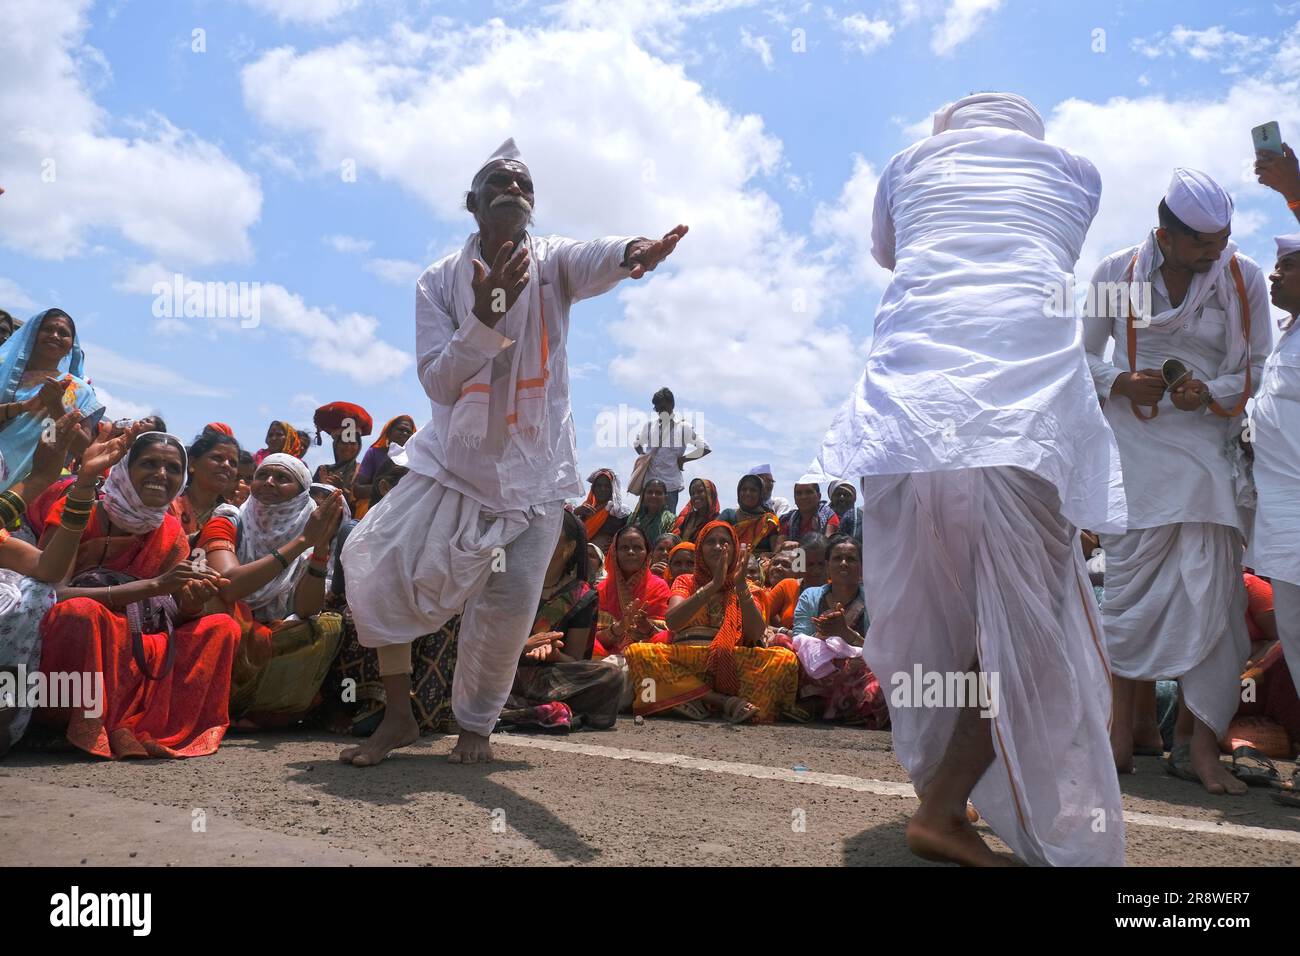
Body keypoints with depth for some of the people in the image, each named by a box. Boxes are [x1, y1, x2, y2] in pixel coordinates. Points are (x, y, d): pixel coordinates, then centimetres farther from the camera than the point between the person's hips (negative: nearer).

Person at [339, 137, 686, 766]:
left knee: (509, 603, -6)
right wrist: (486, 313, -29)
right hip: (455, 456, 2)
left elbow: (595, 261, -32)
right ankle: (398, 716, 8)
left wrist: (632, 254, -57)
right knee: (374, 558, -10)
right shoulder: (440, 281, -2)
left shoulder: (552, 262, -6)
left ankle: (474, 725, 22)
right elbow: (437, 381, -13)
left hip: (534, 468, -1)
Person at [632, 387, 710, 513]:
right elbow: (637, 444, 25)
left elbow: (704, 448, -2)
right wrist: (645, 457, 7)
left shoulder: (684, 427, -1)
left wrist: (683, 459, -4)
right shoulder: (649, 426, 9)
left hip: (671, 485, -3)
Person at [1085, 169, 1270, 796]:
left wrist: (1210, 393, -16)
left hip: (1209, 446, 1)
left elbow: (1260, 367, 5)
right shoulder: (1115, 274, 1)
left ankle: (1198, 743, 1)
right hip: (1134, 444, -1)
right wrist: (1121, 382, -13)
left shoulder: (1245, 279, 3)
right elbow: (1085, 354, 8)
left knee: (1210, 590, -7)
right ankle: (1121, 733, 6)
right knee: (1129, 583, -3)